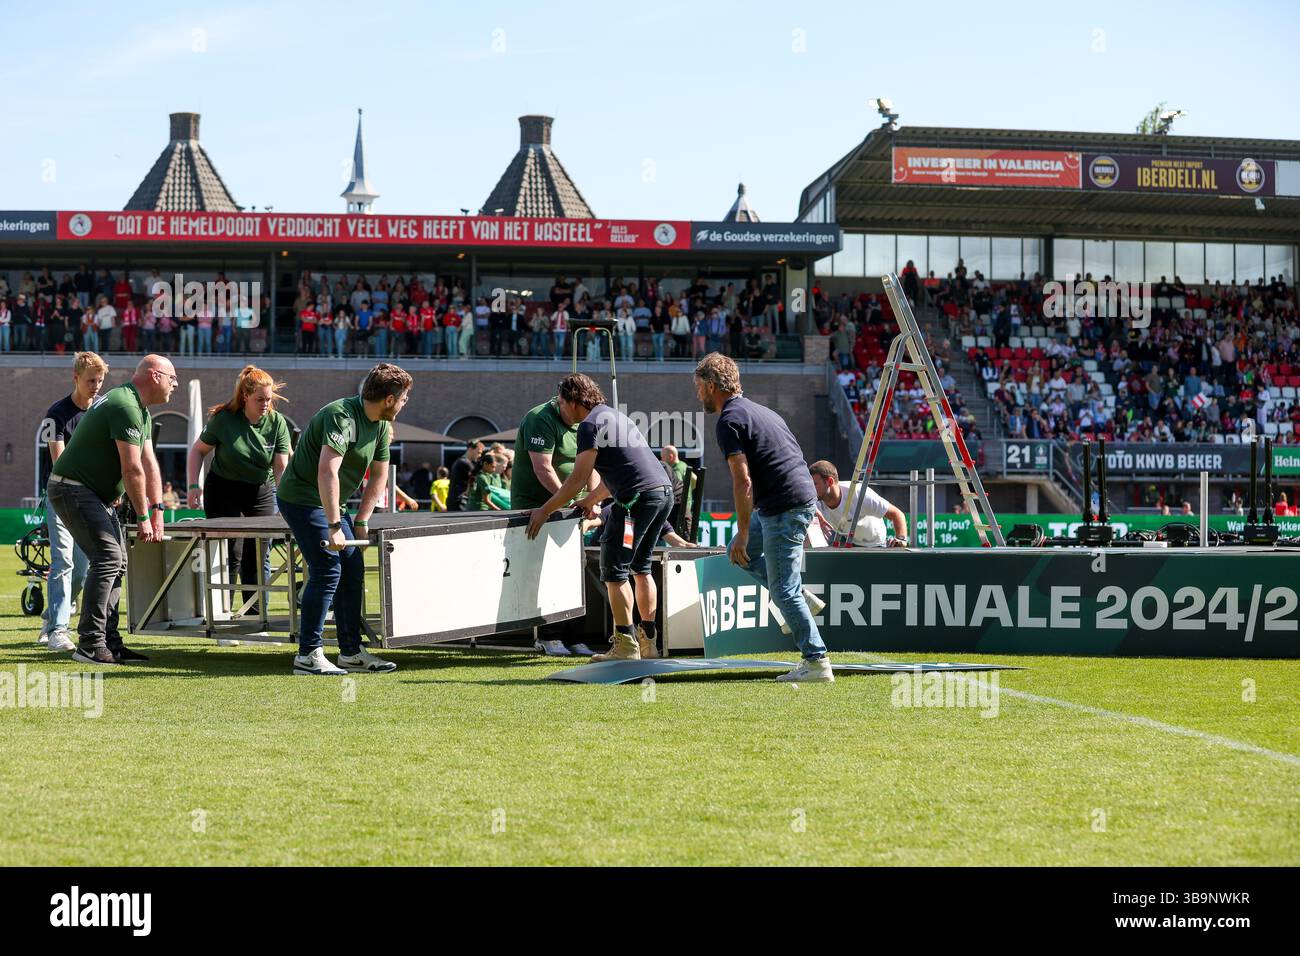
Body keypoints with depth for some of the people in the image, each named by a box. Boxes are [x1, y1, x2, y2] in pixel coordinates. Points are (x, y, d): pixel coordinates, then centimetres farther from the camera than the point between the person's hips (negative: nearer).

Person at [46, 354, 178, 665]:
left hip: (97, 494, 11)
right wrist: (143, 516, -16)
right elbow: (132, 468, -23)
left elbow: (149, 463, 11)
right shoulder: (125, 406, -21)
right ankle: (90, 645, -19)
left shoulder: (141, 411, 14)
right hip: (73, 490, -11)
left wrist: (157, 509, 4)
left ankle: (110, 642, 11)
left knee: (117, 563, 9)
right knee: (108, 558, -18)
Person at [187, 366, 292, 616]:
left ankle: (256, 614, 8)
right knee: (231, 555, -8)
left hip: (261, 492, 3)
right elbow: (198, 451, -1)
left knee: (259, 555, 1)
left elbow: (281, 467, -11)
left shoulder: (277, 423, -7)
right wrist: (194, 486, -12)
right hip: (224, 490, -3)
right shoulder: (224, 419, -13)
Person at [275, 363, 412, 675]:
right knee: (327, 570, -16)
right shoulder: (342, 416, -26)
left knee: (353, 570, 6)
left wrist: (360, 522, 6)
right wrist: (334, 527, -36)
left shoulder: (381, 425, 4)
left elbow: (379, 476, 13)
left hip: (330, 504, 9)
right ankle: (308, 654, -13)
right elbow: (327, 472, -35)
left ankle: (351, 652, 11)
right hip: (302, 497, -9)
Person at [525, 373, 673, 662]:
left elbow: (578, 478, -9)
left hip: (640, 497, -10)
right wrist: (590, 501, 38)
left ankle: (625, 645, -5)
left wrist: (545, 511, -4)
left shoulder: (590, 424, -6)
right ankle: (647, 638, 20)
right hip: (664, 491, 10)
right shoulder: (614, 416, 24)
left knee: (614, 569, -3)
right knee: (641, 567, 19)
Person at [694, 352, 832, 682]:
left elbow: (743, 481, -18)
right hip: (804, 497, 10)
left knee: (783, 589, -4)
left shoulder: (729, 420, -11)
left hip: (784, 507, -10)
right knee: (739, 553, 24)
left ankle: (817, 662, -3)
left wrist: (743, 534, -15)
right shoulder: (757, 410, 19)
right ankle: (803, 599, 18)